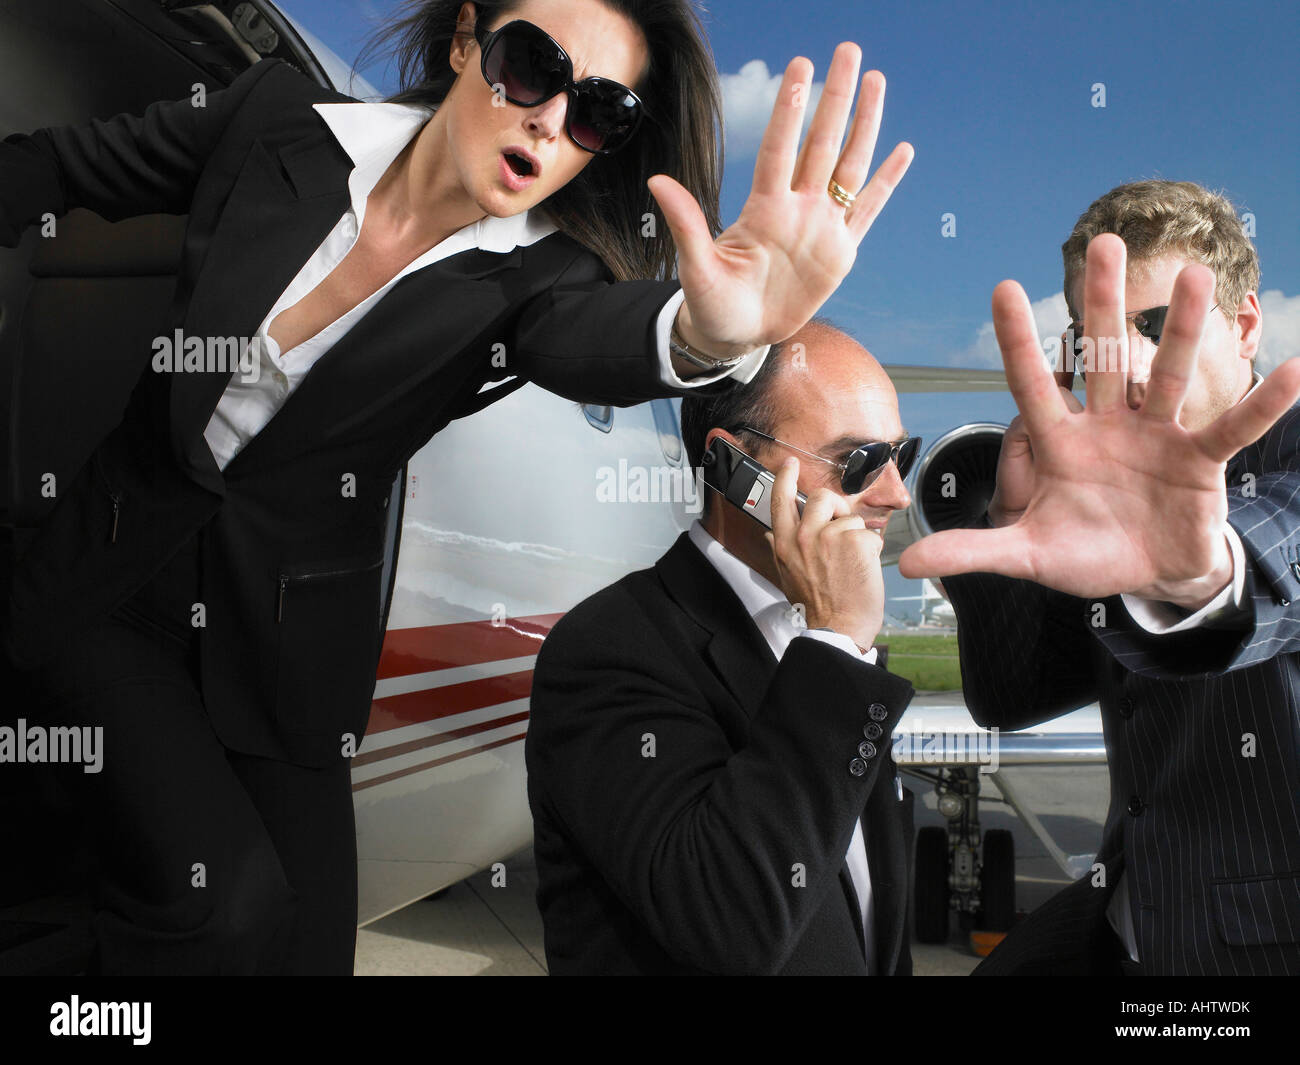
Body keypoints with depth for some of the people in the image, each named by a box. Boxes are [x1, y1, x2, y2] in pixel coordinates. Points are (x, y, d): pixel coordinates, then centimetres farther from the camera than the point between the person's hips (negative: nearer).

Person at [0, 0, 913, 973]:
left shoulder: (534, 277, -12)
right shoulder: (274, 119, -10)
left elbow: (601, 336, -36)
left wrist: (715, 329, -58)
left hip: (293, 617, 1)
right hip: (116, 564, 0)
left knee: (307, 936, 4)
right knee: (223, 895, -18)